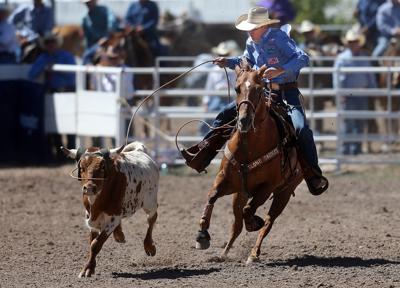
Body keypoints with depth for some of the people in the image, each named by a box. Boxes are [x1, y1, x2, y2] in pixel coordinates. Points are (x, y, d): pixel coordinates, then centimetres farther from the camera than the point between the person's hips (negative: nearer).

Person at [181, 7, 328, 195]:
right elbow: (247, 62, 28)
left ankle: (315, 177, -20)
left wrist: (280, 70, -40)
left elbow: (303, 58, -27)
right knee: (226, 115, 0)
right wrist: (228, 62, 10)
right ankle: (201, 157, 5)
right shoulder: (251, 43, 6)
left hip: (287, 93, -7)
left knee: (300, 129, -29)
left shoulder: (278, 38, -16)